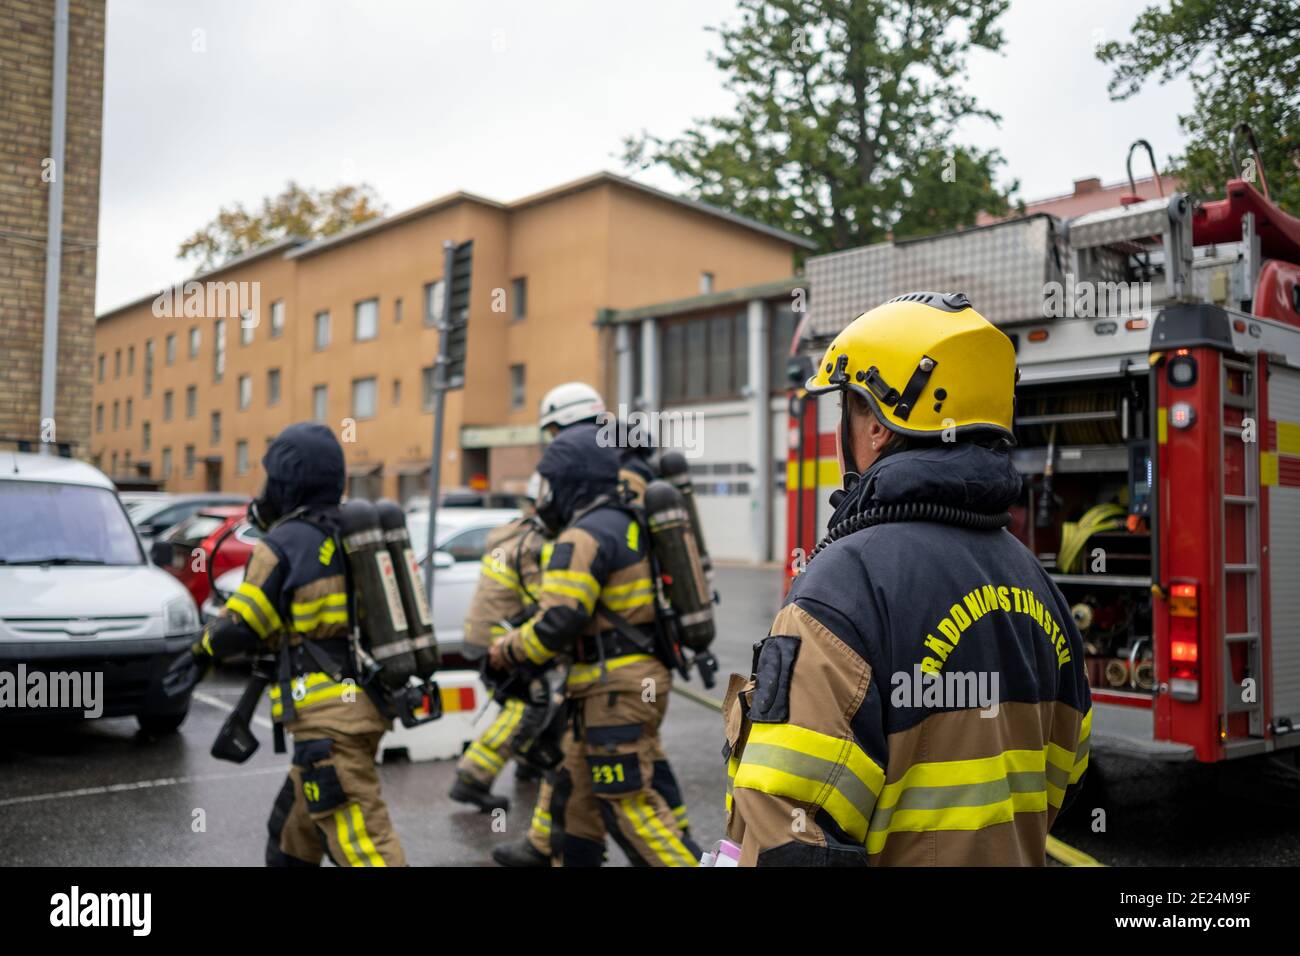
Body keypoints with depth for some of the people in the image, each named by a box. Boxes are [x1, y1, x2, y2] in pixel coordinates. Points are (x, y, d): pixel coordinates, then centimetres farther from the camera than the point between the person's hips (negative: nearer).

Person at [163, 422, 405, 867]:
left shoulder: (285, 544, -10)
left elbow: (239, 627, -5)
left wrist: (201, 652, 16)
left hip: (330, 717, -9)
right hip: (365, 707, 9)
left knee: (364, 845, -9)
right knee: (292, 829, 25)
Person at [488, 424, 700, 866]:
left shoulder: (585, 535, -16)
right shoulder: (625, 523, 15)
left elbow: (558, 623, -22)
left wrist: (507, 649, -5)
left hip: (617, 689, -10)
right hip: (640, 676, 10)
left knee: (629, 805, -5)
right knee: (577, 794, 17)